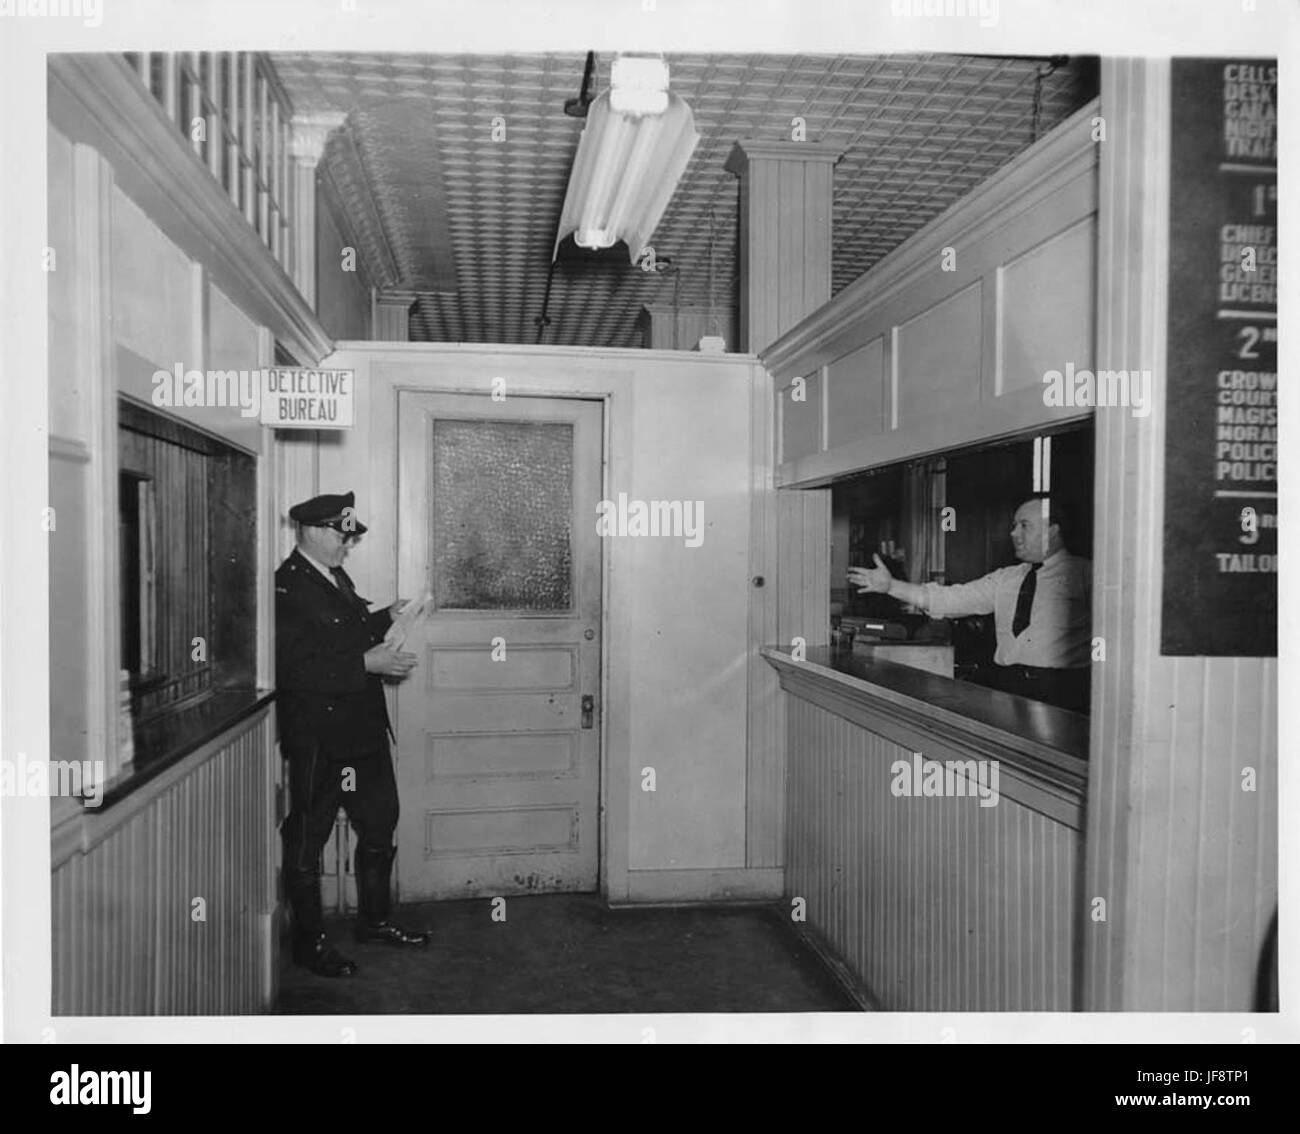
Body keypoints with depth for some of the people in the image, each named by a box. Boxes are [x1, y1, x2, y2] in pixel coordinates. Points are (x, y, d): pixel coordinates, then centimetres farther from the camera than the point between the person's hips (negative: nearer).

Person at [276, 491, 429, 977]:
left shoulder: (336, 577, 12)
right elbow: (294, 669, -26)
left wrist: (387, 618, 12)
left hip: (363, 729, 9)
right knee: (307, 838, 7)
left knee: (379, 825, 18)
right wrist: (365, 663, -27)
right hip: (316, 739, -9)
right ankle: (309, 941, 21)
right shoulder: (286, 588, -18)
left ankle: (374, 919, 35)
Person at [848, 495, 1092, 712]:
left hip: (1062, 689, -4)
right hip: (1007, 687, 4)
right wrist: (891, 586, 1)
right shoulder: (1004, 579, 16)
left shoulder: (1085, 573, 3)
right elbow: (951, 598, 9)